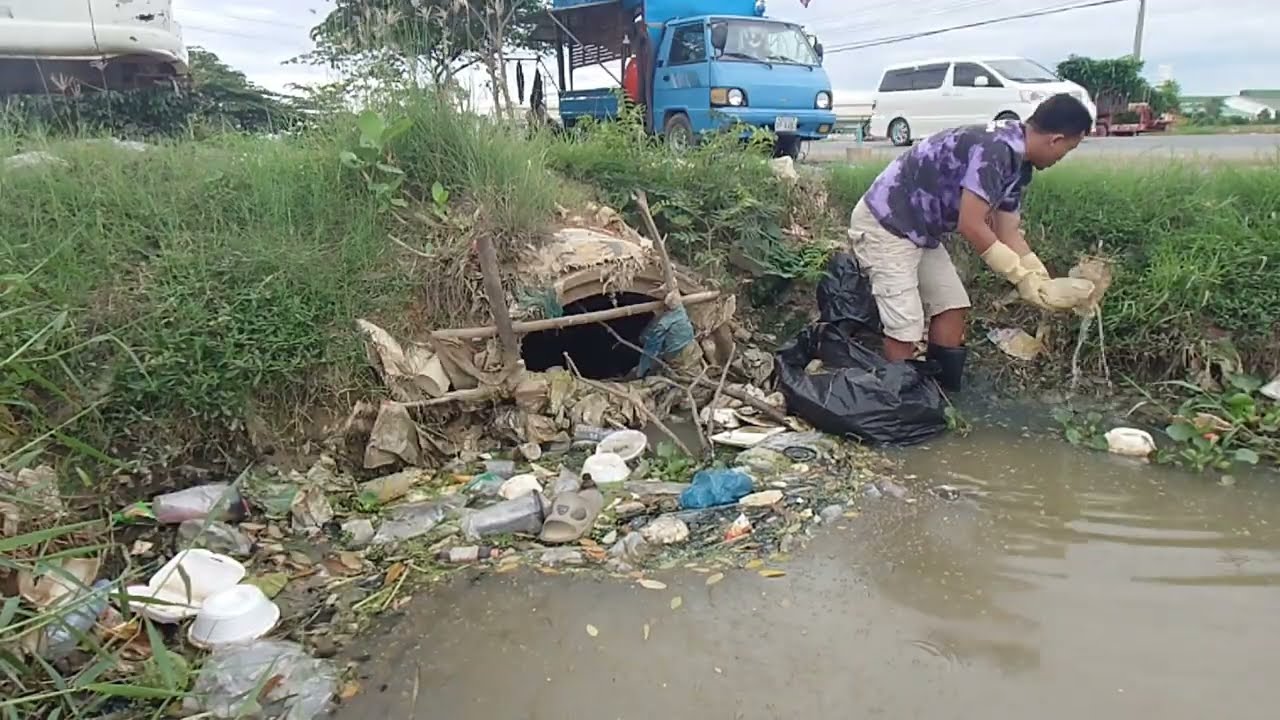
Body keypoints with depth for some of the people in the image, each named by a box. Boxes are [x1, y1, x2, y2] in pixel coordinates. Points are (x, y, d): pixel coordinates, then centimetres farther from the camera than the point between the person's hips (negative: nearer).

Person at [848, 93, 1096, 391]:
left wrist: (1045, 285, 4)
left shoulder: (1016, 162, 8)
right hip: (883, 225, -10)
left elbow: (1008, 234, 11)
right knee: (906, 331, -12)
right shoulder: (994, 148, -23)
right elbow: (971, 227, -24)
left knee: (952, 307, 10)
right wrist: (1027, 280, -15)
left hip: (921, 231, 10)